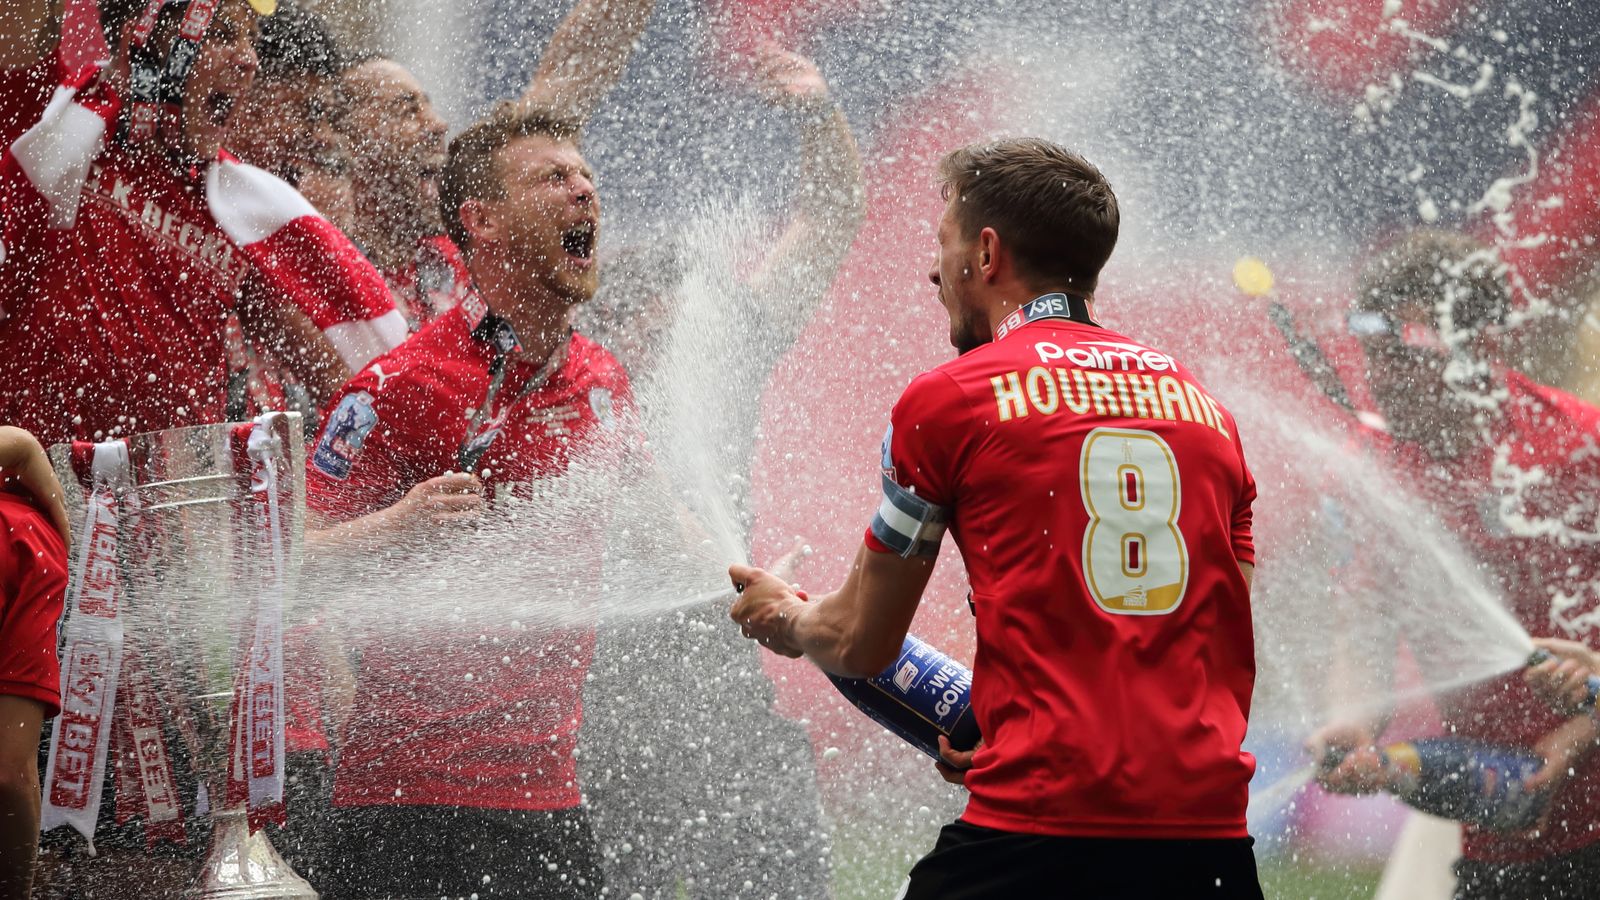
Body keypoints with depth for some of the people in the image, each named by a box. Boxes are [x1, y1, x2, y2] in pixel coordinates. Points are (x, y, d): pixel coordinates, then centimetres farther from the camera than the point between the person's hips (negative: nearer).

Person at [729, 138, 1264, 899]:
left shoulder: (945, 400, 2)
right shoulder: (1206, 406, 15)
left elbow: (860, 646, 11)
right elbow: (1232, 660, 16)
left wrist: (782, 617, 33)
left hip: (1039, 825, -4)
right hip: (1208, 830, 4)